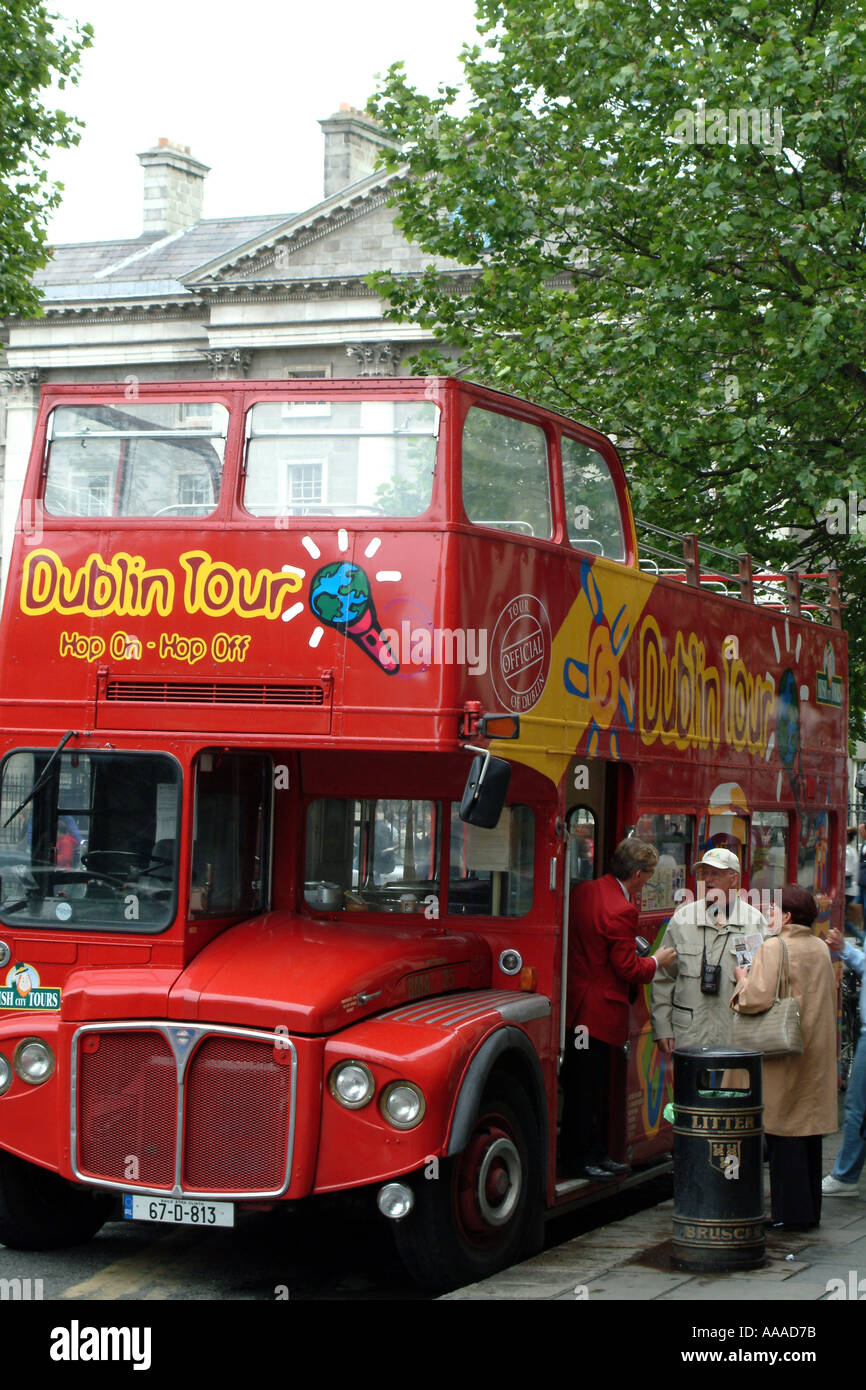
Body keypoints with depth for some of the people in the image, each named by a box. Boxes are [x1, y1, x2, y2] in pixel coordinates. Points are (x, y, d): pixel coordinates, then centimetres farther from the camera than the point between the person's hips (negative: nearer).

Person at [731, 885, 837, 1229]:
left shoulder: (773, 948, -14)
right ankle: (810, 1209, 18)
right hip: (816, 1053, 7)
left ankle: (791, 1212, 0)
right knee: (808, 1130, 13)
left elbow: (757, 998, -23)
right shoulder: (821, 948, 8)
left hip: (783, 1054, -7)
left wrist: (743, 981, -3)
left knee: (784, 1135, -2)